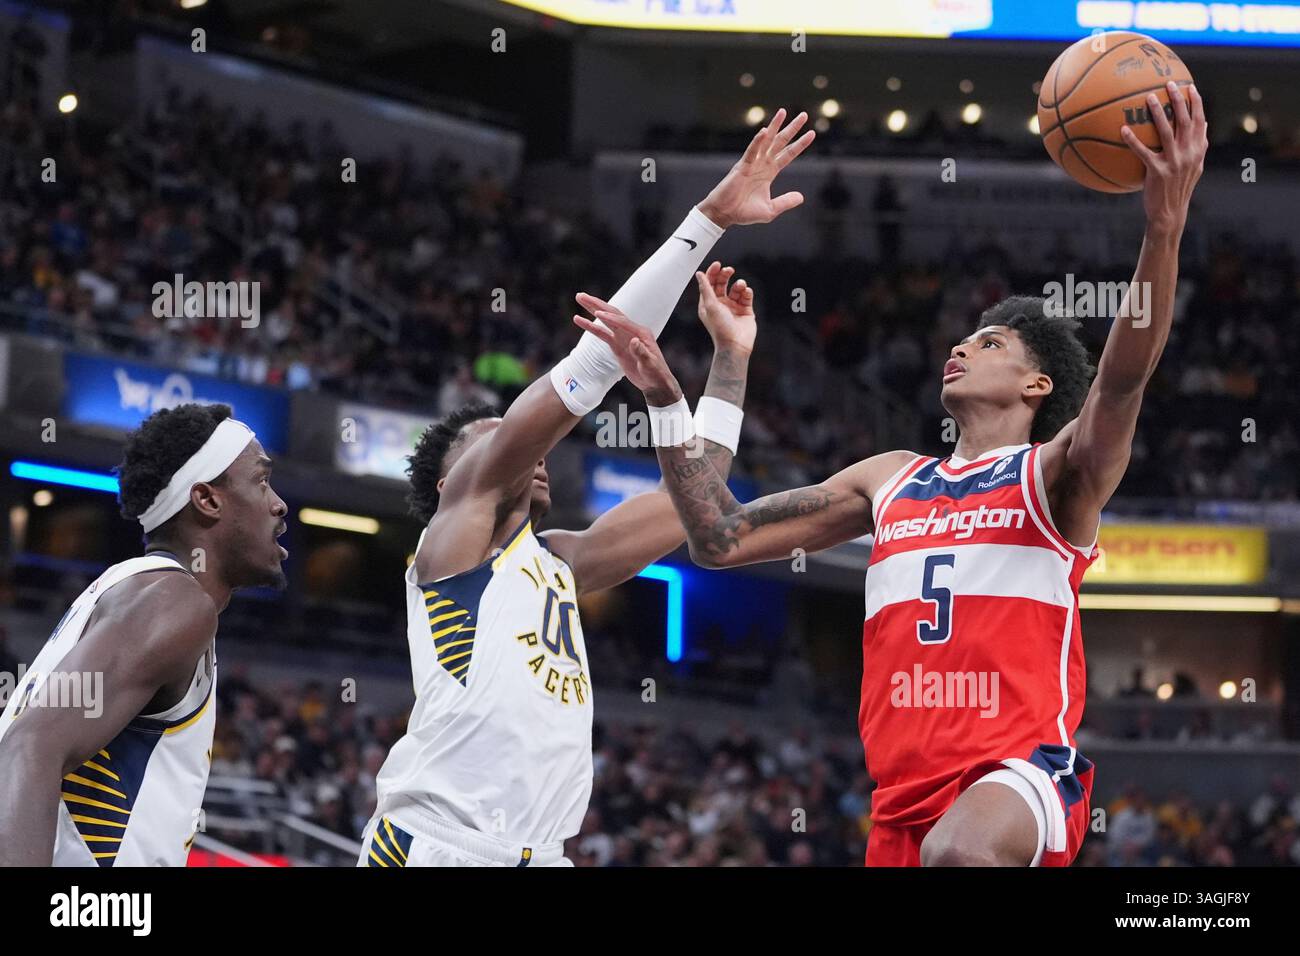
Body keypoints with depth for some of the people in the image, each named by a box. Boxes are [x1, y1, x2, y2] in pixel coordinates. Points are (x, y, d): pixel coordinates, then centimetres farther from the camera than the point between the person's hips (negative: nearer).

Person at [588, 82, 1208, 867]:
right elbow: (721, 540, 22)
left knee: (960, 852, -39)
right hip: (907, 792, 7)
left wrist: (1164, 226, -32)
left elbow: (1123, 379, -17)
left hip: (1019, 771, -7)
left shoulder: (1056, 474, 4)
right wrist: (668, 404, 14)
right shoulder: (889, 480, 21)